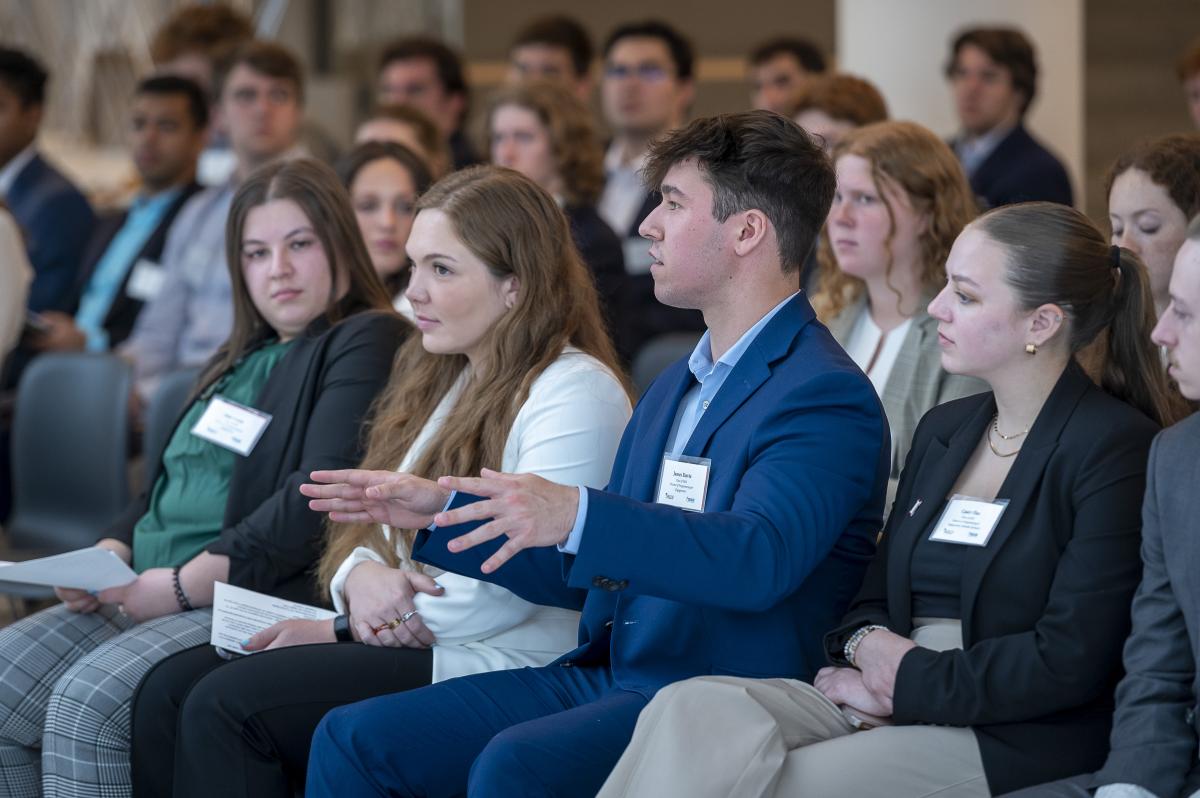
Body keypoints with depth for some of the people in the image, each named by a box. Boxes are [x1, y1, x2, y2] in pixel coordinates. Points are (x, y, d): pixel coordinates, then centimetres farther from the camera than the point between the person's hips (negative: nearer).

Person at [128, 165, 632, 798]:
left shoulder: (574, 393, -12)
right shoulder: (438, 378, 18)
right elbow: (364, 525, 19)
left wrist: (353, 629, -11)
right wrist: (360, 577, -8)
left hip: (495, 667, -9)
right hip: (399, 644, 9)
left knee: (226, 705, -22)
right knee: (170, 688, -10)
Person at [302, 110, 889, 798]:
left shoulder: (826, 397, -11)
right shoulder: (677, 388, 21)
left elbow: (759, 558, -29)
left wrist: (577, 515, -41)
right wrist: (441, 512, 15)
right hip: (607, 675, 9)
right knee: (354, 740, -4)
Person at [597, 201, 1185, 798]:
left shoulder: (1118, 448, -5)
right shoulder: (943, 430, 20)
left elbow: (1068, 661, -13)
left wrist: (906, 681, -10)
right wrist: (868, 644, -4)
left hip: (1016, 739, -7)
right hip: (893, 705, 7)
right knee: (689, 709, -22)